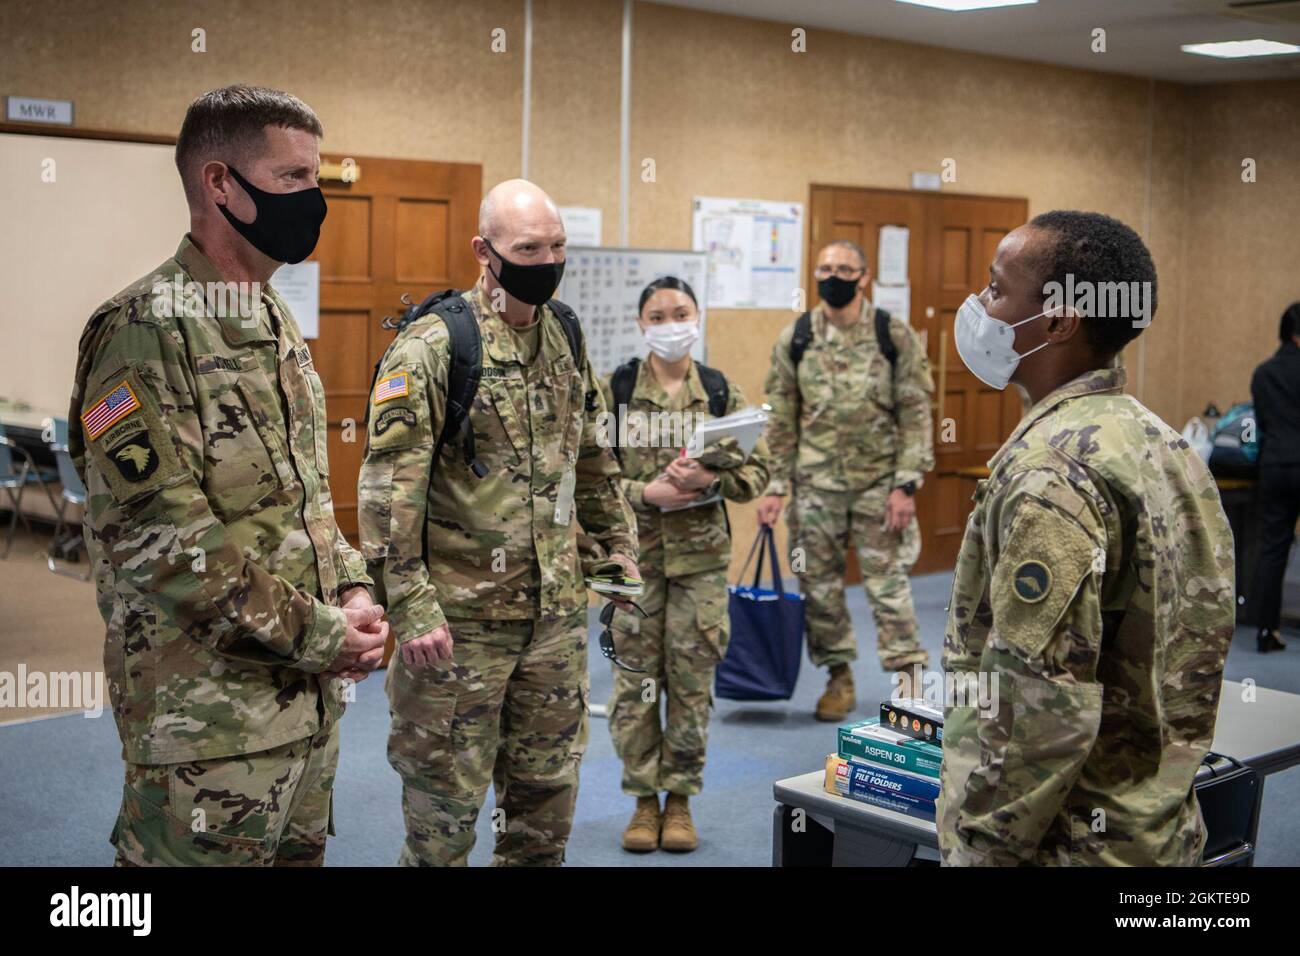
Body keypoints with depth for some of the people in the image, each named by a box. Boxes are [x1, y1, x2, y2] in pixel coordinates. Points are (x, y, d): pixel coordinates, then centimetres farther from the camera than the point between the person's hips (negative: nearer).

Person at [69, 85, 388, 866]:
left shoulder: (278, 325, 13)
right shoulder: (147, 330, -14)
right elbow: (157, 532, -21)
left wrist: (351, 592, 2)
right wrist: (314, 632, -17)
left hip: (312, 698, 8)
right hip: (207, 714, -8)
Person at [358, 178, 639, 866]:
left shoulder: (565, 337, 8)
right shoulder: (432, 347, -13)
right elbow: (390, 488, -17)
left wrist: (615, 543, 18)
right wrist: (411, 608, -20)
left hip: (557, 608, 6)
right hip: (462, 612, -6)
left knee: (548, 783, 15)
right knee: (447, 790, 5)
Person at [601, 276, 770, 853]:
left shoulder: (722, 392, 4)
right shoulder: (613, 390, 0)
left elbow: (757, 471, 3)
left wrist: (710, 479, -15)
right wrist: (645, 493, -18)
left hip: (701, 554, 1)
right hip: (634, 553, -1)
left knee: (692, 680, 5)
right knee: (636, 680, 4)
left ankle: (680, 799, 20)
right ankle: (643, 800, 18)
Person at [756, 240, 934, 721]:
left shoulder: (895, 336, -4)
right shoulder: (794, 340, 2)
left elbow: (916, 415, -4)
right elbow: (782, 422, 5)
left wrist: (906, 484, -10)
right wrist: (774, 487, 1)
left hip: (879, 481, -2)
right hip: (816, 483, 3)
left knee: (888, 580, -1)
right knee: (819, 583, 8)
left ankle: (908, 677, 8)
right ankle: (839, 677, 24)